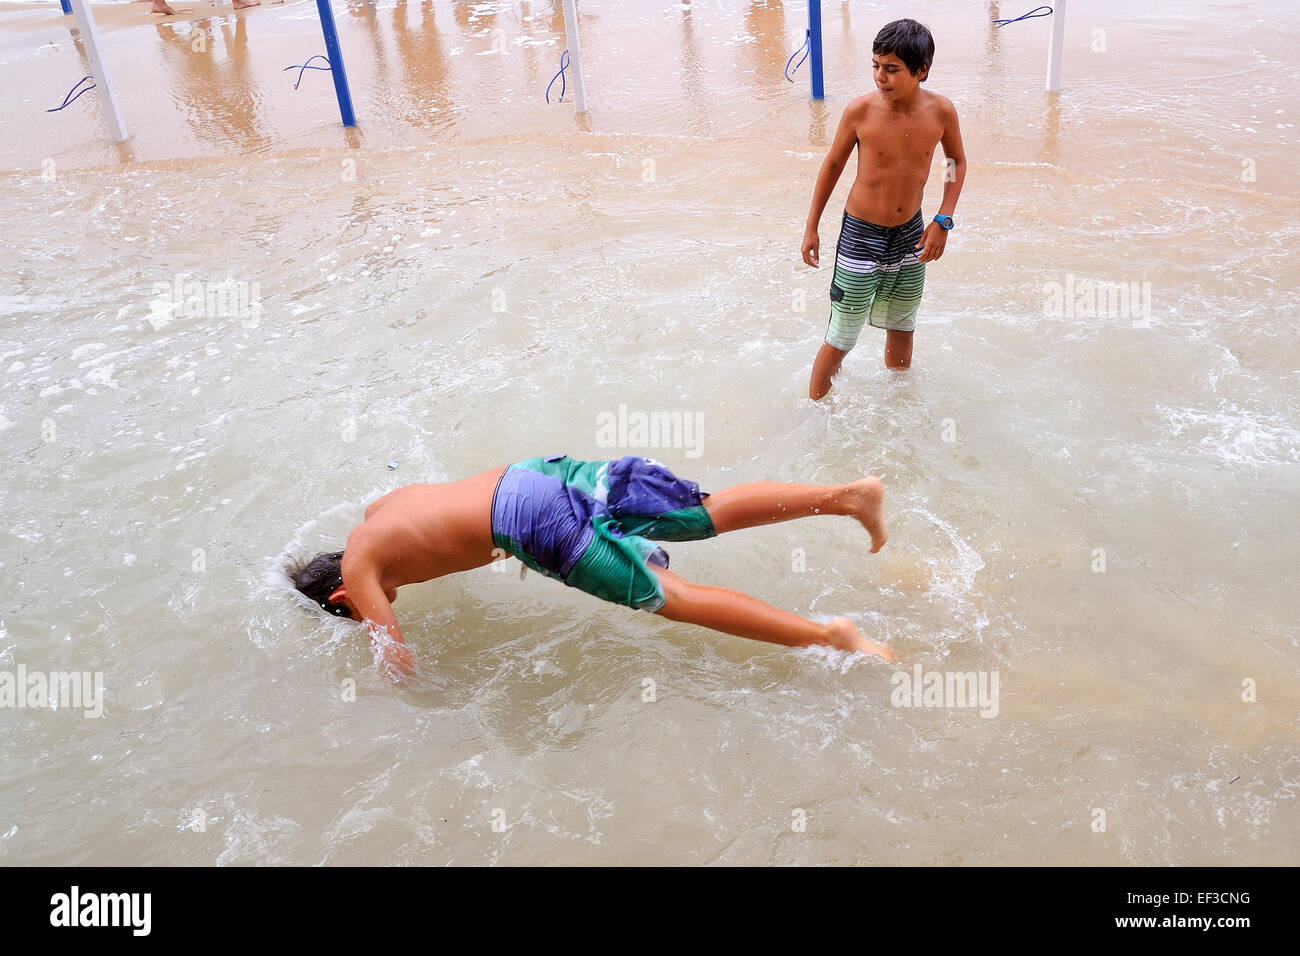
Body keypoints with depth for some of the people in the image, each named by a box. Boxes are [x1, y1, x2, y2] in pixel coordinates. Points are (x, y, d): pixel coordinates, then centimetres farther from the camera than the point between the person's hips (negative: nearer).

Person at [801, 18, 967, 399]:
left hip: (911, 235, 4)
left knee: (902, 329, 21)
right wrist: (811, 228, 3)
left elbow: (957, 162, 9)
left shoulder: (941, 111, -10)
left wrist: (943, 219, -2)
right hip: (861, 235, -3)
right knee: (841, 340, 0)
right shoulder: (860, 110, -16)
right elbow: (833, 165, -1)